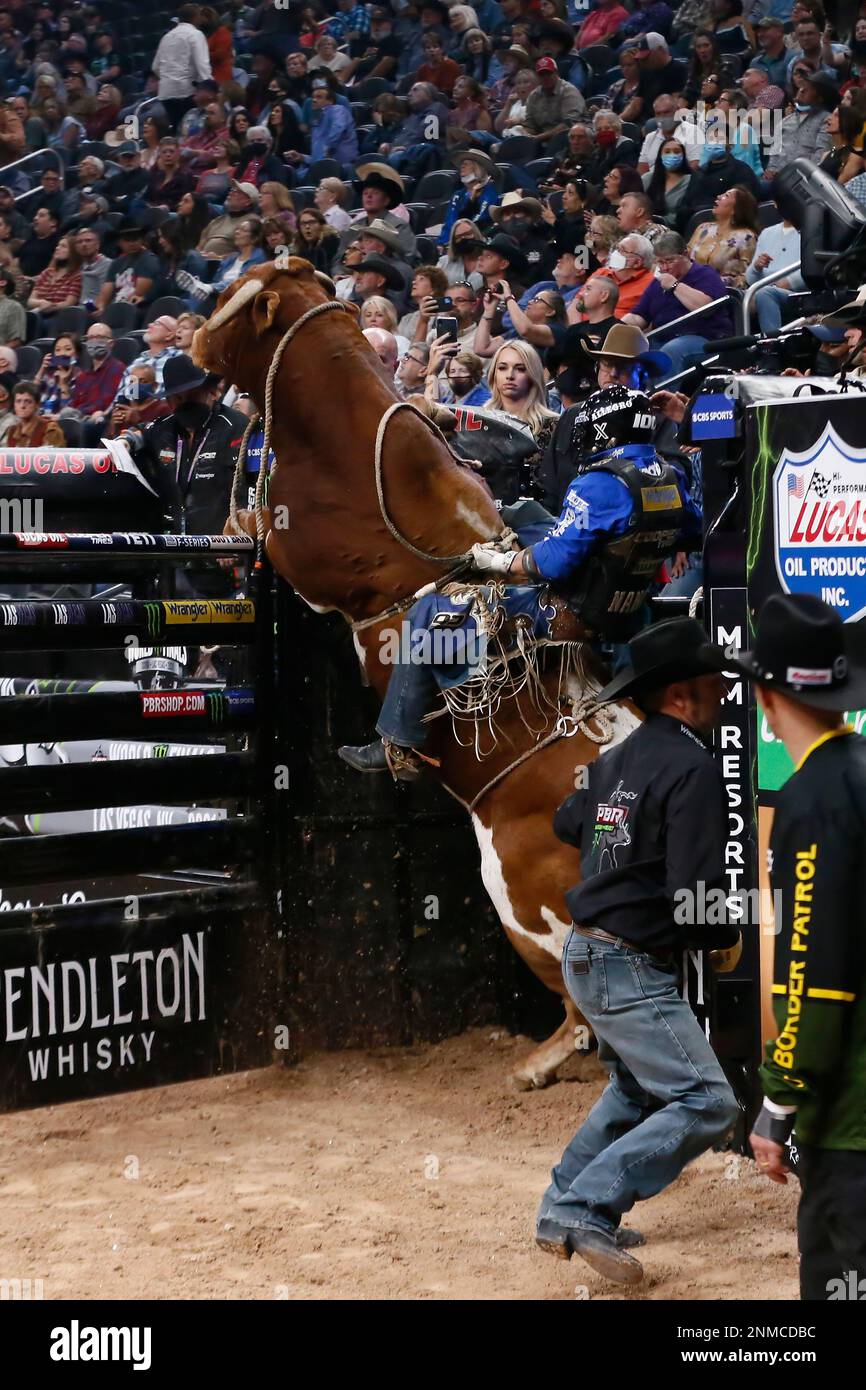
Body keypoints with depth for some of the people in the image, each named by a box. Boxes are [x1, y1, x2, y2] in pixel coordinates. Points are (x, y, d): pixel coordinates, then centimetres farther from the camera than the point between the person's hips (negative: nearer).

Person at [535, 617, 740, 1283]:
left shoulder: (618, 758, 8)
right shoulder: (692, 768, -18)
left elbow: (568, 823, 28)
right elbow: (695, 891, -24)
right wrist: (727, 938, -5)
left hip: (587, 954, 10)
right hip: (633, 968, -10)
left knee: (637, 1089, 27)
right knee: (706, 1103, -10)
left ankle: (564, 1212, 27)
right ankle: (588, 1209, -16)